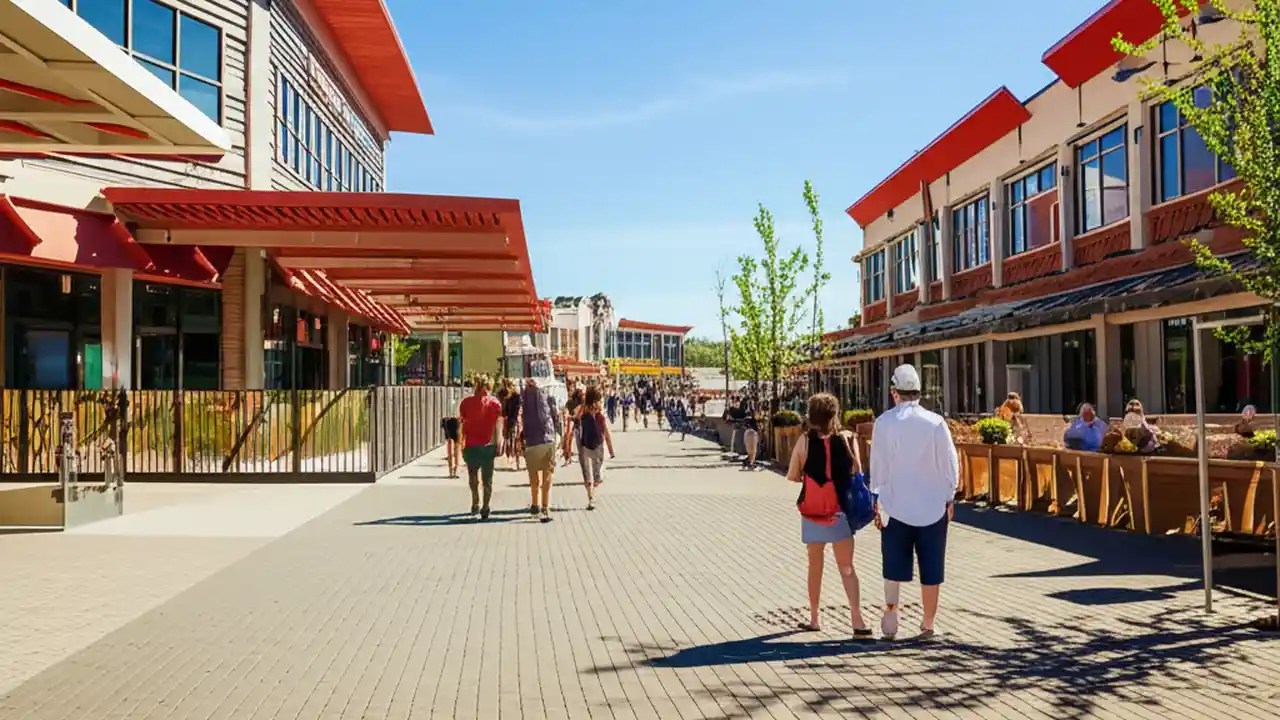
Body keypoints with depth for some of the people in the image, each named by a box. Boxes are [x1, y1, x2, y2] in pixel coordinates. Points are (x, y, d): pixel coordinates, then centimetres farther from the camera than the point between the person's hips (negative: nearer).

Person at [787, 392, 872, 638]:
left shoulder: (805, 441, -8)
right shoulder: (846, 439, -5)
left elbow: (792, 476, -2)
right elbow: (857, 472, 1)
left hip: (812, 513, 0)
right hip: (840, 512, 0)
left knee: (815, 565, 14)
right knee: (846, 567, 5)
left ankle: (814, 618, 23)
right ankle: (857, 620, -6)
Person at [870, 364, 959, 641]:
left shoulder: (884, 422, -8)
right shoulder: (935, 423, -7)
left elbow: (878, 464, -4)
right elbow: (949, 464, -2)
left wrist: (876, 500, 5)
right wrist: (950, 498, 11)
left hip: (895, 504, 0)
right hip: (932, 505, 0)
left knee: (894, 564, 15)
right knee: (931, 569, 9)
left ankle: (891, 610, 8)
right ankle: (928, 625, 15)